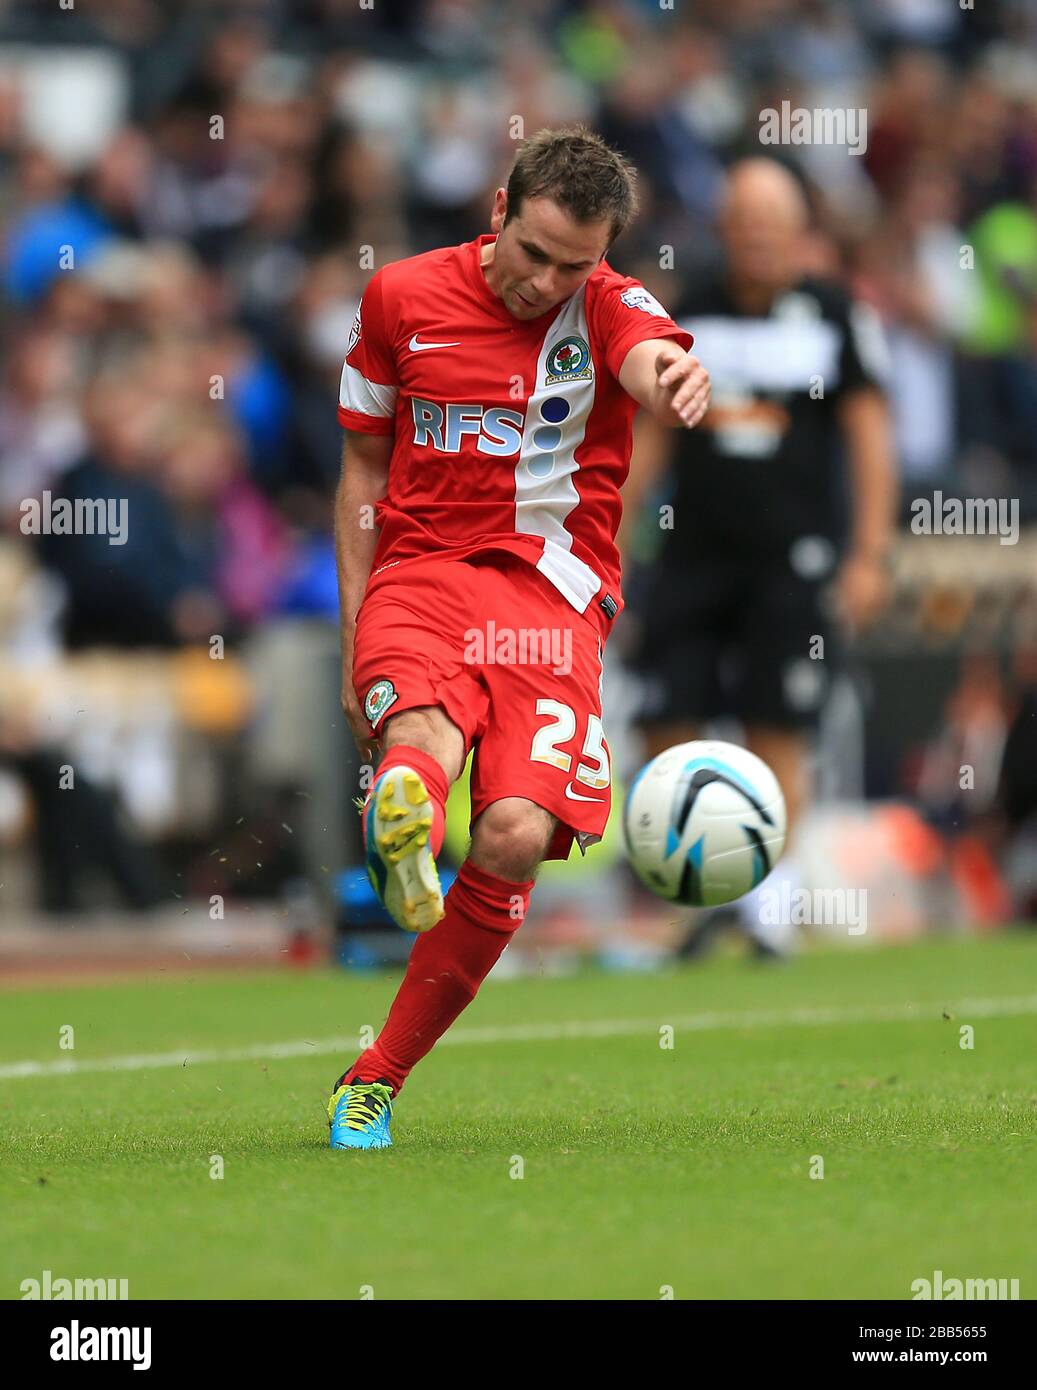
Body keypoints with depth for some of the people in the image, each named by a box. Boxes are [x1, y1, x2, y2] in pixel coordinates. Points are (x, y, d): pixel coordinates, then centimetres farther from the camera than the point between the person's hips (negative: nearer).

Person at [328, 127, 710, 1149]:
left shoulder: (609, 308, 2)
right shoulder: (402, 298, 8)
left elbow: (655, 361, -24)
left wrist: (675, 383, -50)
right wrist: (354, 635, 11)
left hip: (554, 599, -1)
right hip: (420, 574, 1)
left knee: (516, 836, -18)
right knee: (422, 747, -35)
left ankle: (376, 1079, -5)